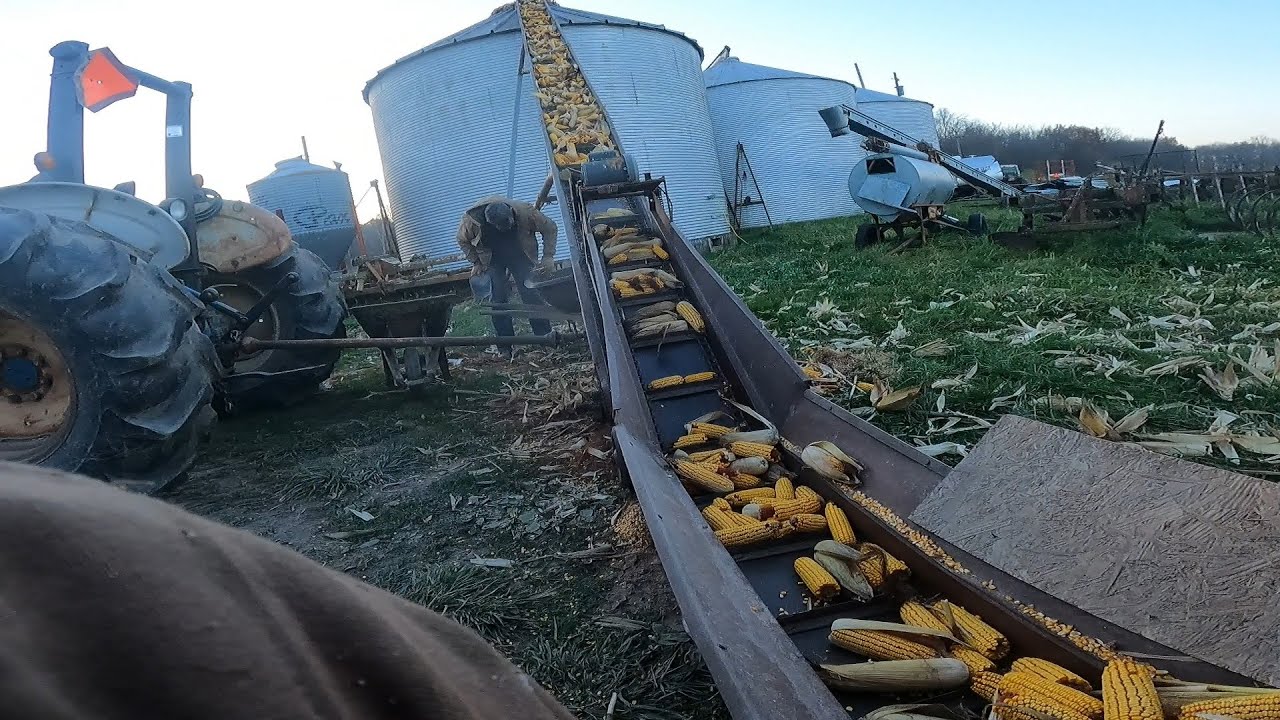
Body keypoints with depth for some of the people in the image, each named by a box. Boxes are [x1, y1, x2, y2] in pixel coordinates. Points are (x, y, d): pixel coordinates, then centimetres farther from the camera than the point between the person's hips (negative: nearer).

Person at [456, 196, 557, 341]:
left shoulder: (524, 212, -32)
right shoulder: (471, 220, -30)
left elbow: (549, 228, -17)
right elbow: (463, 241, -7)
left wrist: (548, 256, -21)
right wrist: (476, 262, -9)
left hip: (520, 256, 0)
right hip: (492, 260, 1)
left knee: (529, 293, -10)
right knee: (497, 298, -7)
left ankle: (544, 334, -3)